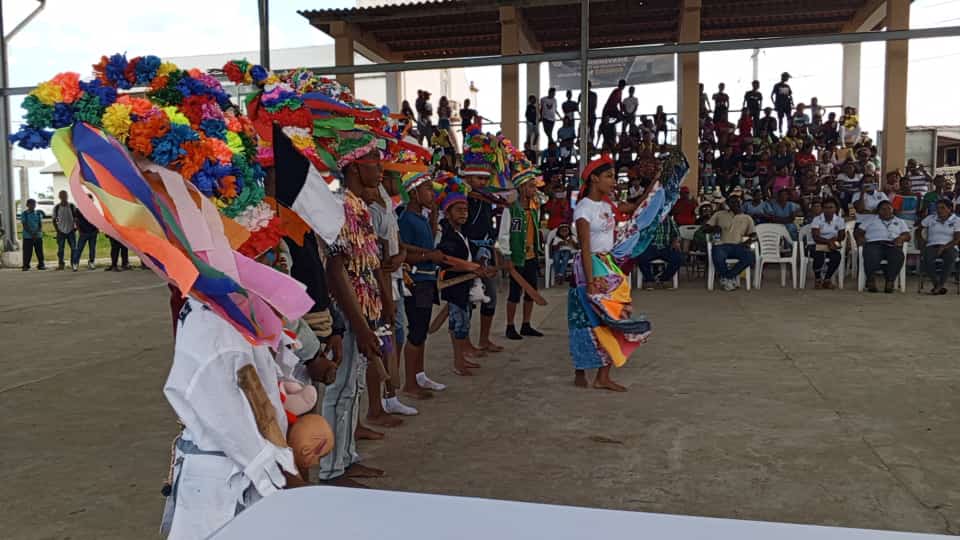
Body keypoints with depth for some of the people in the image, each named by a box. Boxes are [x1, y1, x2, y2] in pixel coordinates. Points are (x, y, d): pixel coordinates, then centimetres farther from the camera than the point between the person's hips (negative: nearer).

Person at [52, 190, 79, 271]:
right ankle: (61, 264, 14)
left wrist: (75, 227, -1)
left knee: (74, 248, -4)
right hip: (61, 231, 0)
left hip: (71, 230, 0)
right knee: (60, 249, 5)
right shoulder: (56, 207, 1)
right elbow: (54, 220, 5)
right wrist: (57, 230, -1)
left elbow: (76, 217, 7)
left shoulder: (72, 206, 1)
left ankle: (74, 264, 2)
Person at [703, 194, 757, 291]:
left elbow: (753, 235, 16)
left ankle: (726, 277, -9)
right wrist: (713, 228, -11)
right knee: (718, 258, -38)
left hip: (739, 246, 2)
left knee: (751, 257, -31)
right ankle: (730, 279, -5)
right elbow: (705, 229, 12)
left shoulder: (747, 218, 18)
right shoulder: (719, 215, 15)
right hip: (722, 245, -2)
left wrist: (749, 240, -8)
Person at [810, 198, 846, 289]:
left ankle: (827, 279, -4)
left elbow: (841, 236, 3)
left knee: (837, 257, -29)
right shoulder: (817, 219, -6)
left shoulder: (839, 220, 3)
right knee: (819, 257, -34)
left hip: (832, 247, 3)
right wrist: (828, 241, -27)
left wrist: (834, 239, -19)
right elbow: (815, 237, -14)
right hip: (818, 246, -3)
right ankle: (817, 279, -3)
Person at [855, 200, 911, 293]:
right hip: (874, 244, -1)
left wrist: (901, 237, -8)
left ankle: (890, 281, -31)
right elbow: (858, 231, 17)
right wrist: (860, 237, -7)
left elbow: (907, 235, 16)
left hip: (892, 245, 1)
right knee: (871, 257, -38)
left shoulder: (900, 222, 29)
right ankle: (870, 280, -23)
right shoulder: (871, 220, 27)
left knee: (898, 257, -36)